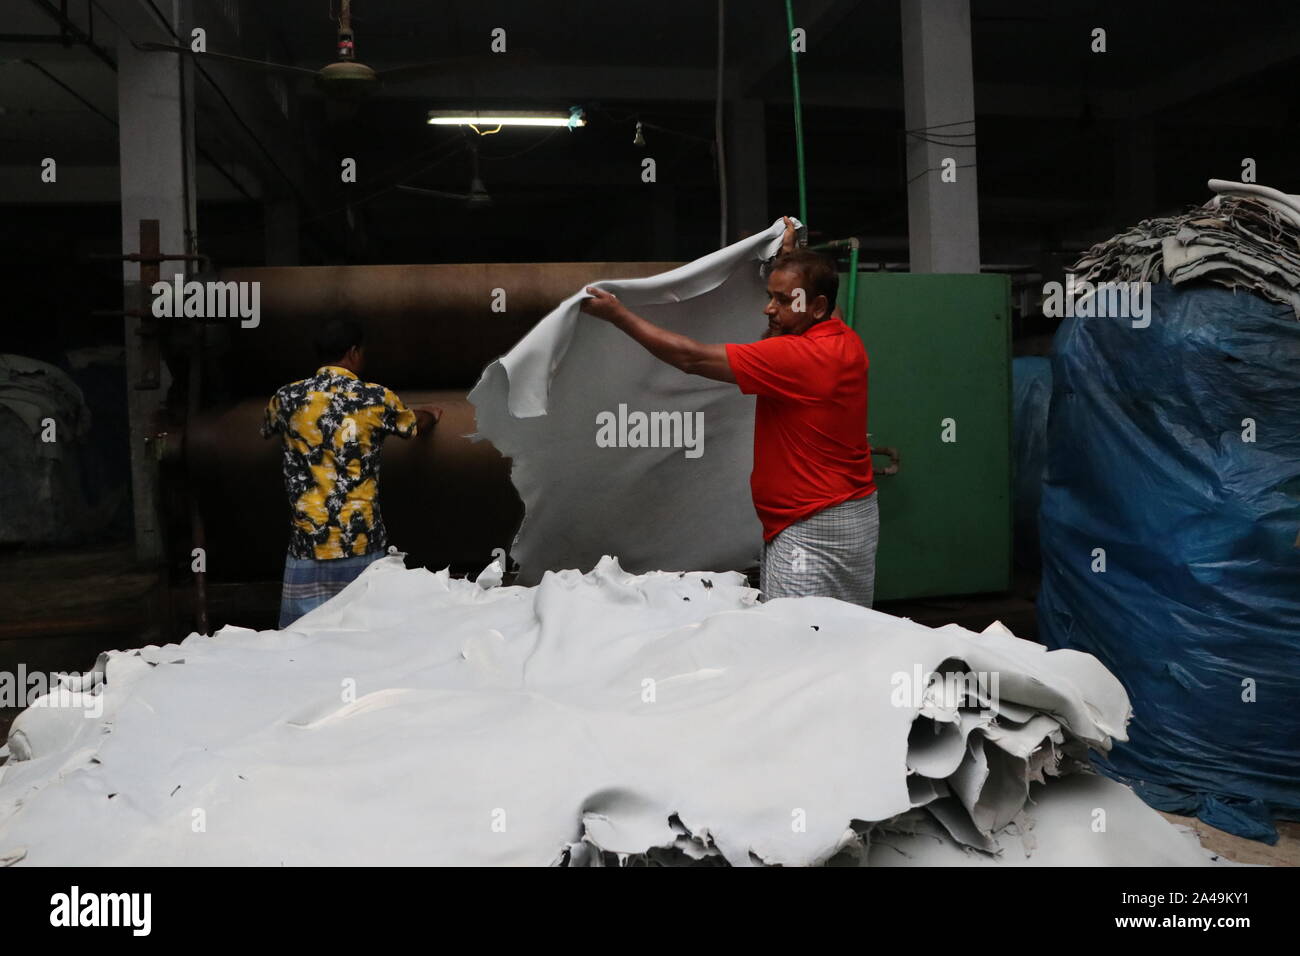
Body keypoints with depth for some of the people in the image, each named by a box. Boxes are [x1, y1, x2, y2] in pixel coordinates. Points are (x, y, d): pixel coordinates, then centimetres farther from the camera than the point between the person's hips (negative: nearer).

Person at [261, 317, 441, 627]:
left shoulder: (288, 397, 1)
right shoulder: (377, 398, -4)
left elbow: (266, 429, 25)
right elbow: (416, 425, 18)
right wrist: (431, 414, 41)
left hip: (307, 547, 1)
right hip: (363, 545, -1)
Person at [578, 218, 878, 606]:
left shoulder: (798, 356, -21)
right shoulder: (846, 341, 7)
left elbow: (692, 358, -18)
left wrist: (618, 313, -11)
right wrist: (790, 253, 42)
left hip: (813, 532, -11)